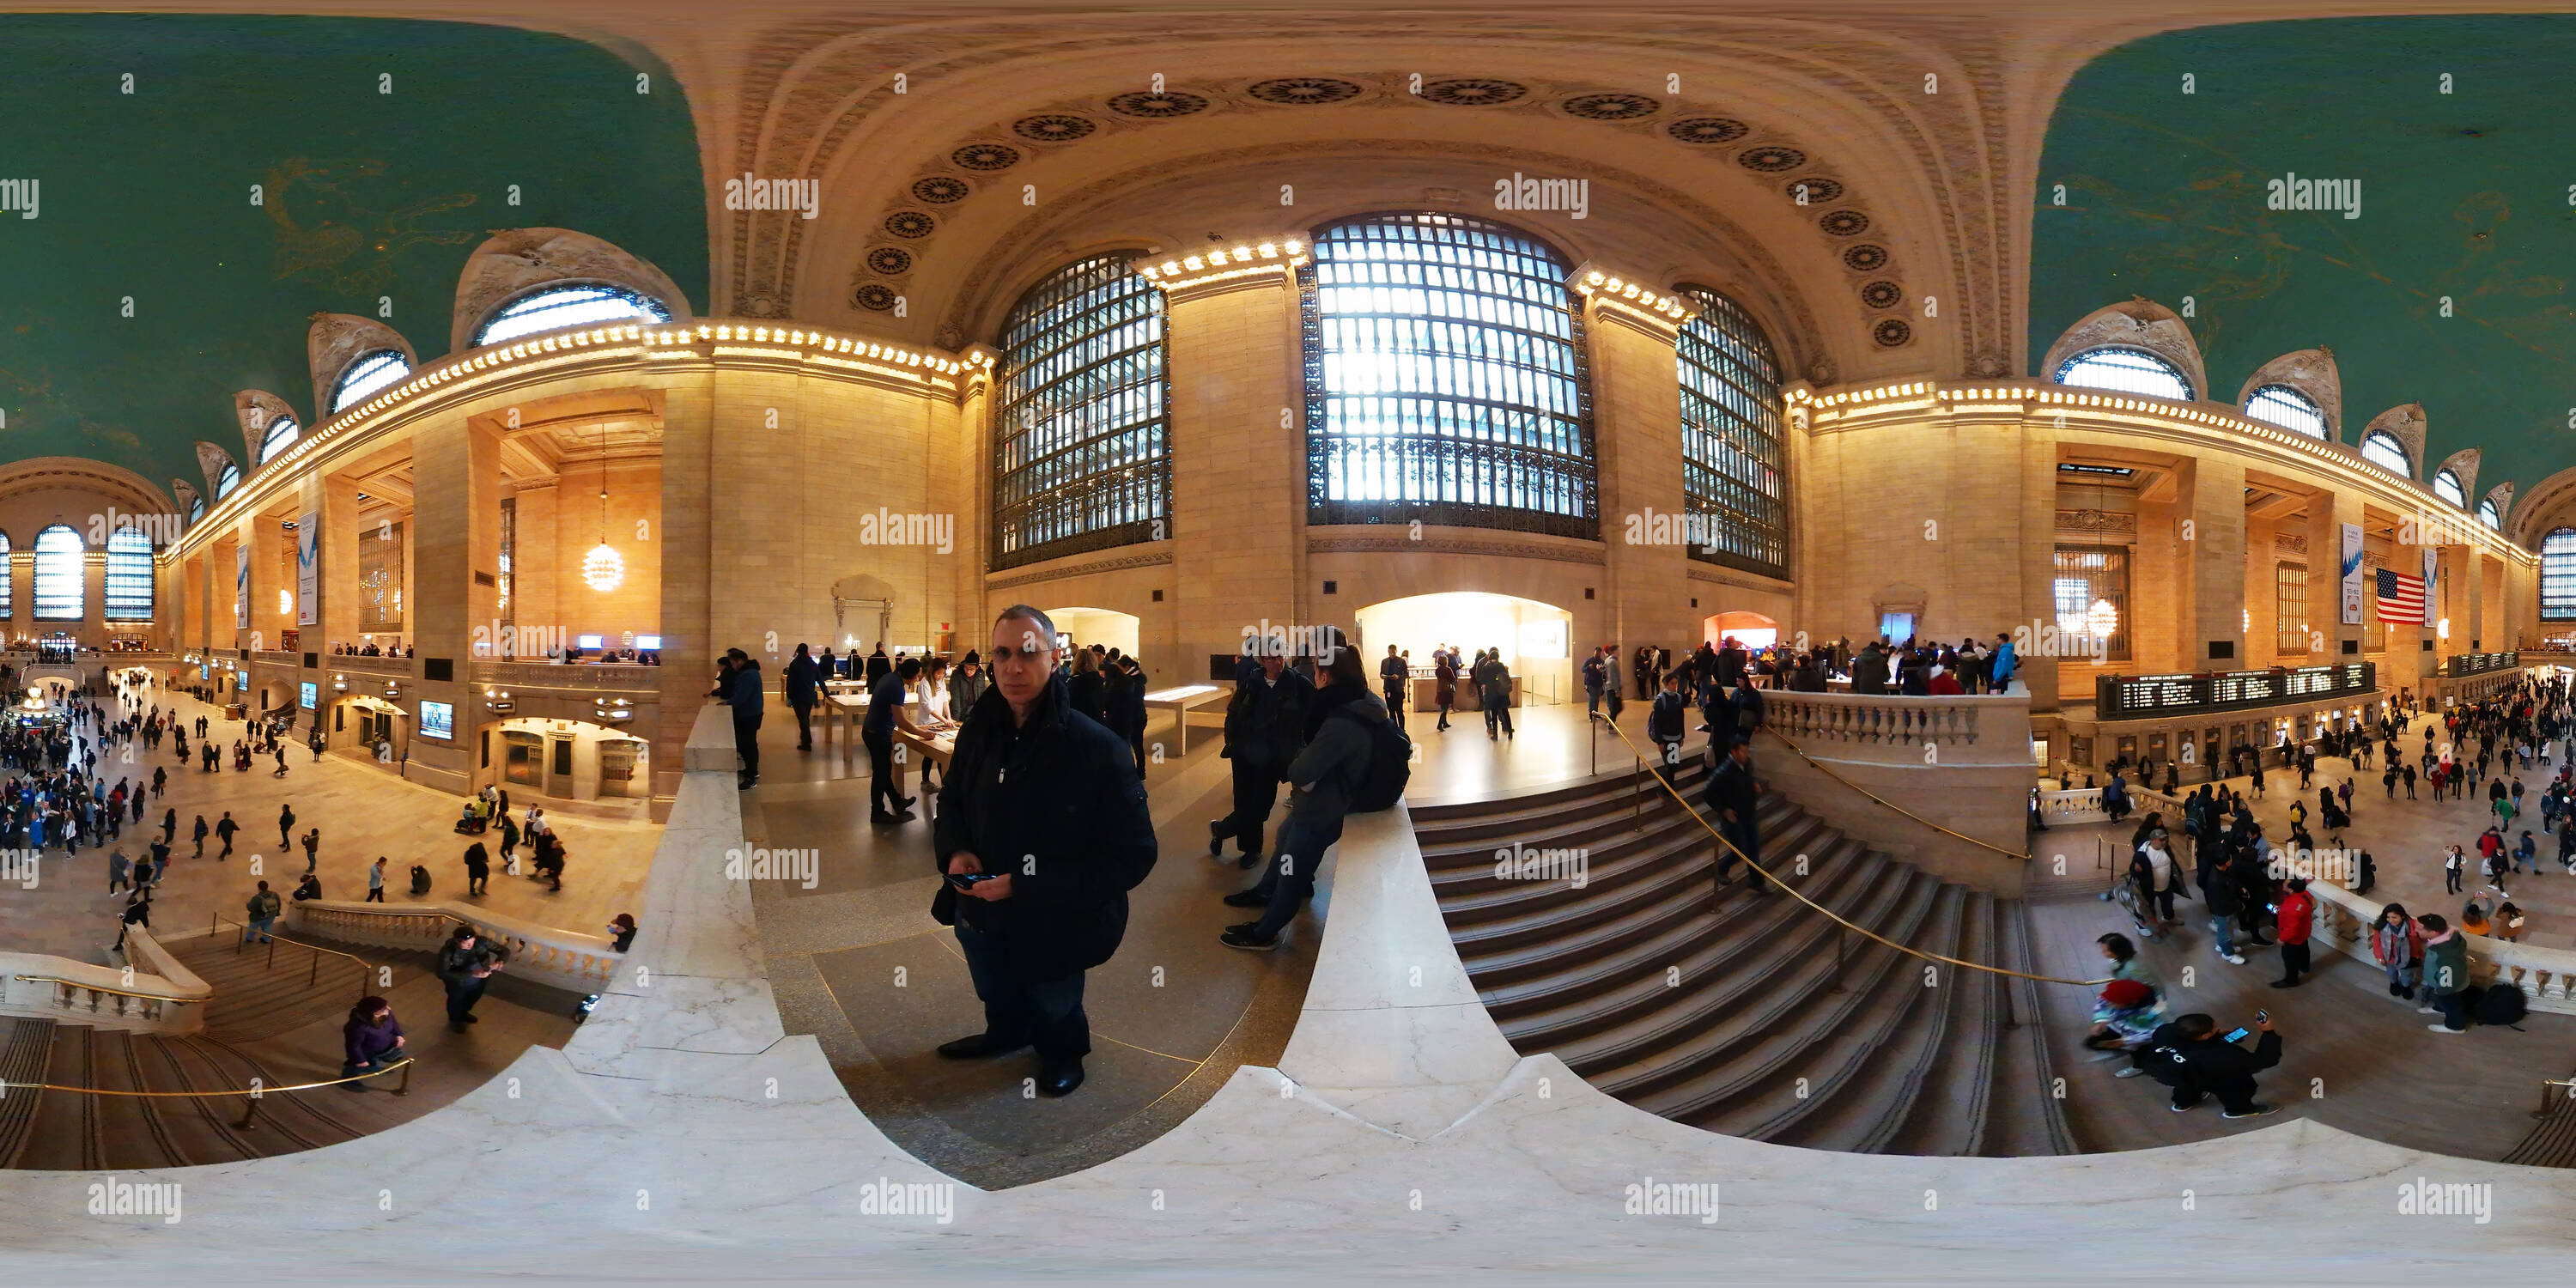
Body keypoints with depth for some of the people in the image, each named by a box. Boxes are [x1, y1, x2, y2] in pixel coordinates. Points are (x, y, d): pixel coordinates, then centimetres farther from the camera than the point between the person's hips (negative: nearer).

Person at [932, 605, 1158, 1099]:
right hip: (982, 915, 5)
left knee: (1053, 1008, 24)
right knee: (997, 998, 32)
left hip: (1056, 928, -5)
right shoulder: (979, 732, -9)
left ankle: (1062, 1050, 56)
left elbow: (1132, 855, -27)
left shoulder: (1097, 748, -28)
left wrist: (1024, 886, -30)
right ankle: (1005, 1035, 64)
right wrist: (955, 850, -14)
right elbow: (952, 803, 10)